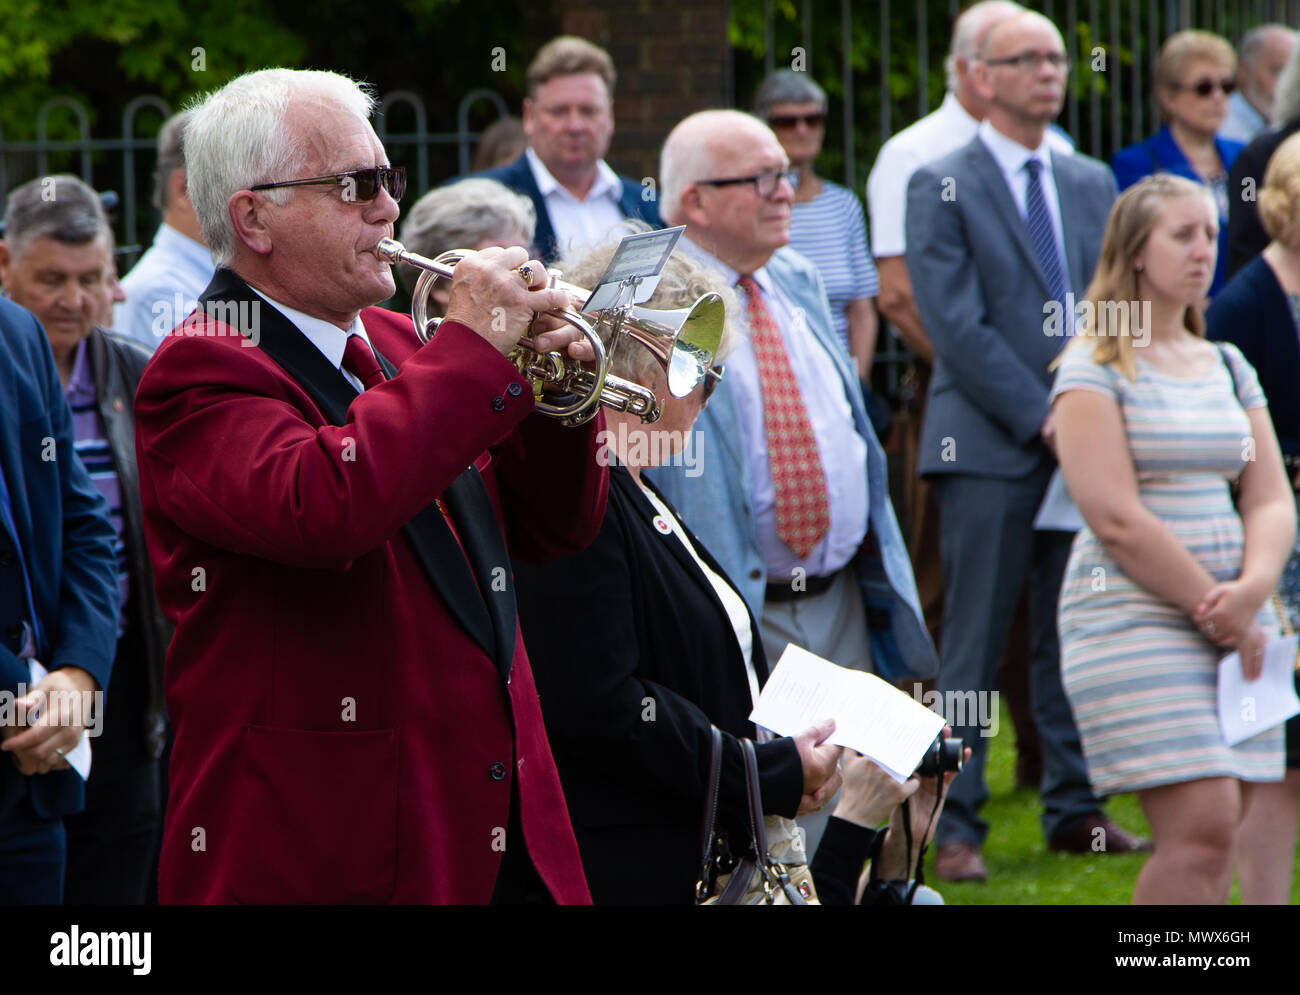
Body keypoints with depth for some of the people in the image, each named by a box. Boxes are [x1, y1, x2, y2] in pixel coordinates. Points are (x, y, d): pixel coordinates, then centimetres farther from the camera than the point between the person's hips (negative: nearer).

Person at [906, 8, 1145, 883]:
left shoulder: (1092, 184, 15)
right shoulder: (941, 187, -2)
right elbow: (957, 325, -9)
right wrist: (1037, 417, -14)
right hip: (988, 448, -5)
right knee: (974, 646, -3)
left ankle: (1075, 810, 14)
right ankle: (956, 826, 1)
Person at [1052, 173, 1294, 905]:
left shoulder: (1229, 368, 16)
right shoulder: (1095, 370, -3)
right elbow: (1116, 519, -12)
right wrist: (1216, 610, -12)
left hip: (1231, 625, 6)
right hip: (1134, 618, -6)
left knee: (1215, 844, 0)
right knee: (1201, 829, -17)